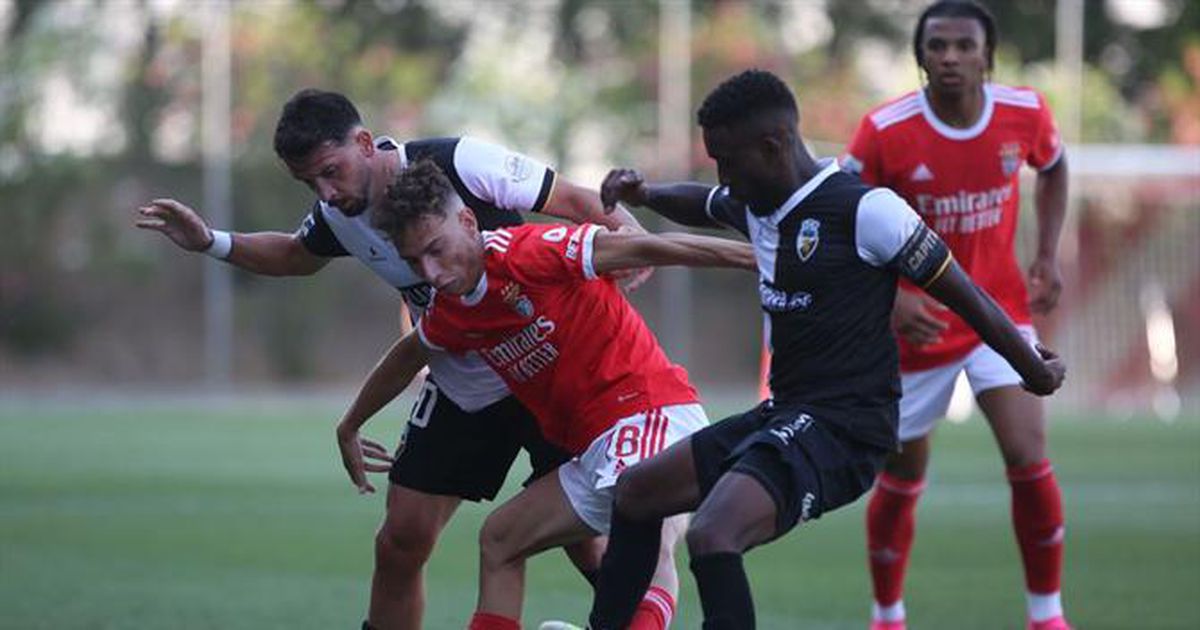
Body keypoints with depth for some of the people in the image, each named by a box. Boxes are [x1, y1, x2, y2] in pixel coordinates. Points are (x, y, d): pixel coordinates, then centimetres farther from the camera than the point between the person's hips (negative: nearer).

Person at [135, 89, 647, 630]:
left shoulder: (461, 164, -23)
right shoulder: (338, 215, -4)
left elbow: (577, 203, -17)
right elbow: (297, 256, 20)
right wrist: (211, 242, 8)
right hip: (460, 392, 5)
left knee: (586, 539, -9)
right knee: (401, 542, -1)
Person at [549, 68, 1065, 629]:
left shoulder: (864, 209, -16)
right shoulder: (753, 204, 9)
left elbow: (964, 296, -8)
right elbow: (703, 206, 34)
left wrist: (1035, 371, 1)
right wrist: (644, 194, 14)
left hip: (844, 429, -9)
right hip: (783, 415, 10)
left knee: (712, 535, -29)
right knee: (637, 491, 18)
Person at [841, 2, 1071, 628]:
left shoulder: (1025, 112, -10)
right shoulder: (884, 131, -19)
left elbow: (1053, 169, 14)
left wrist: (1048, 255, 3)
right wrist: (888, 299, -22)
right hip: (916, 321, -1)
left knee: (1029, 459, -15)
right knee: (901, 482, 8)